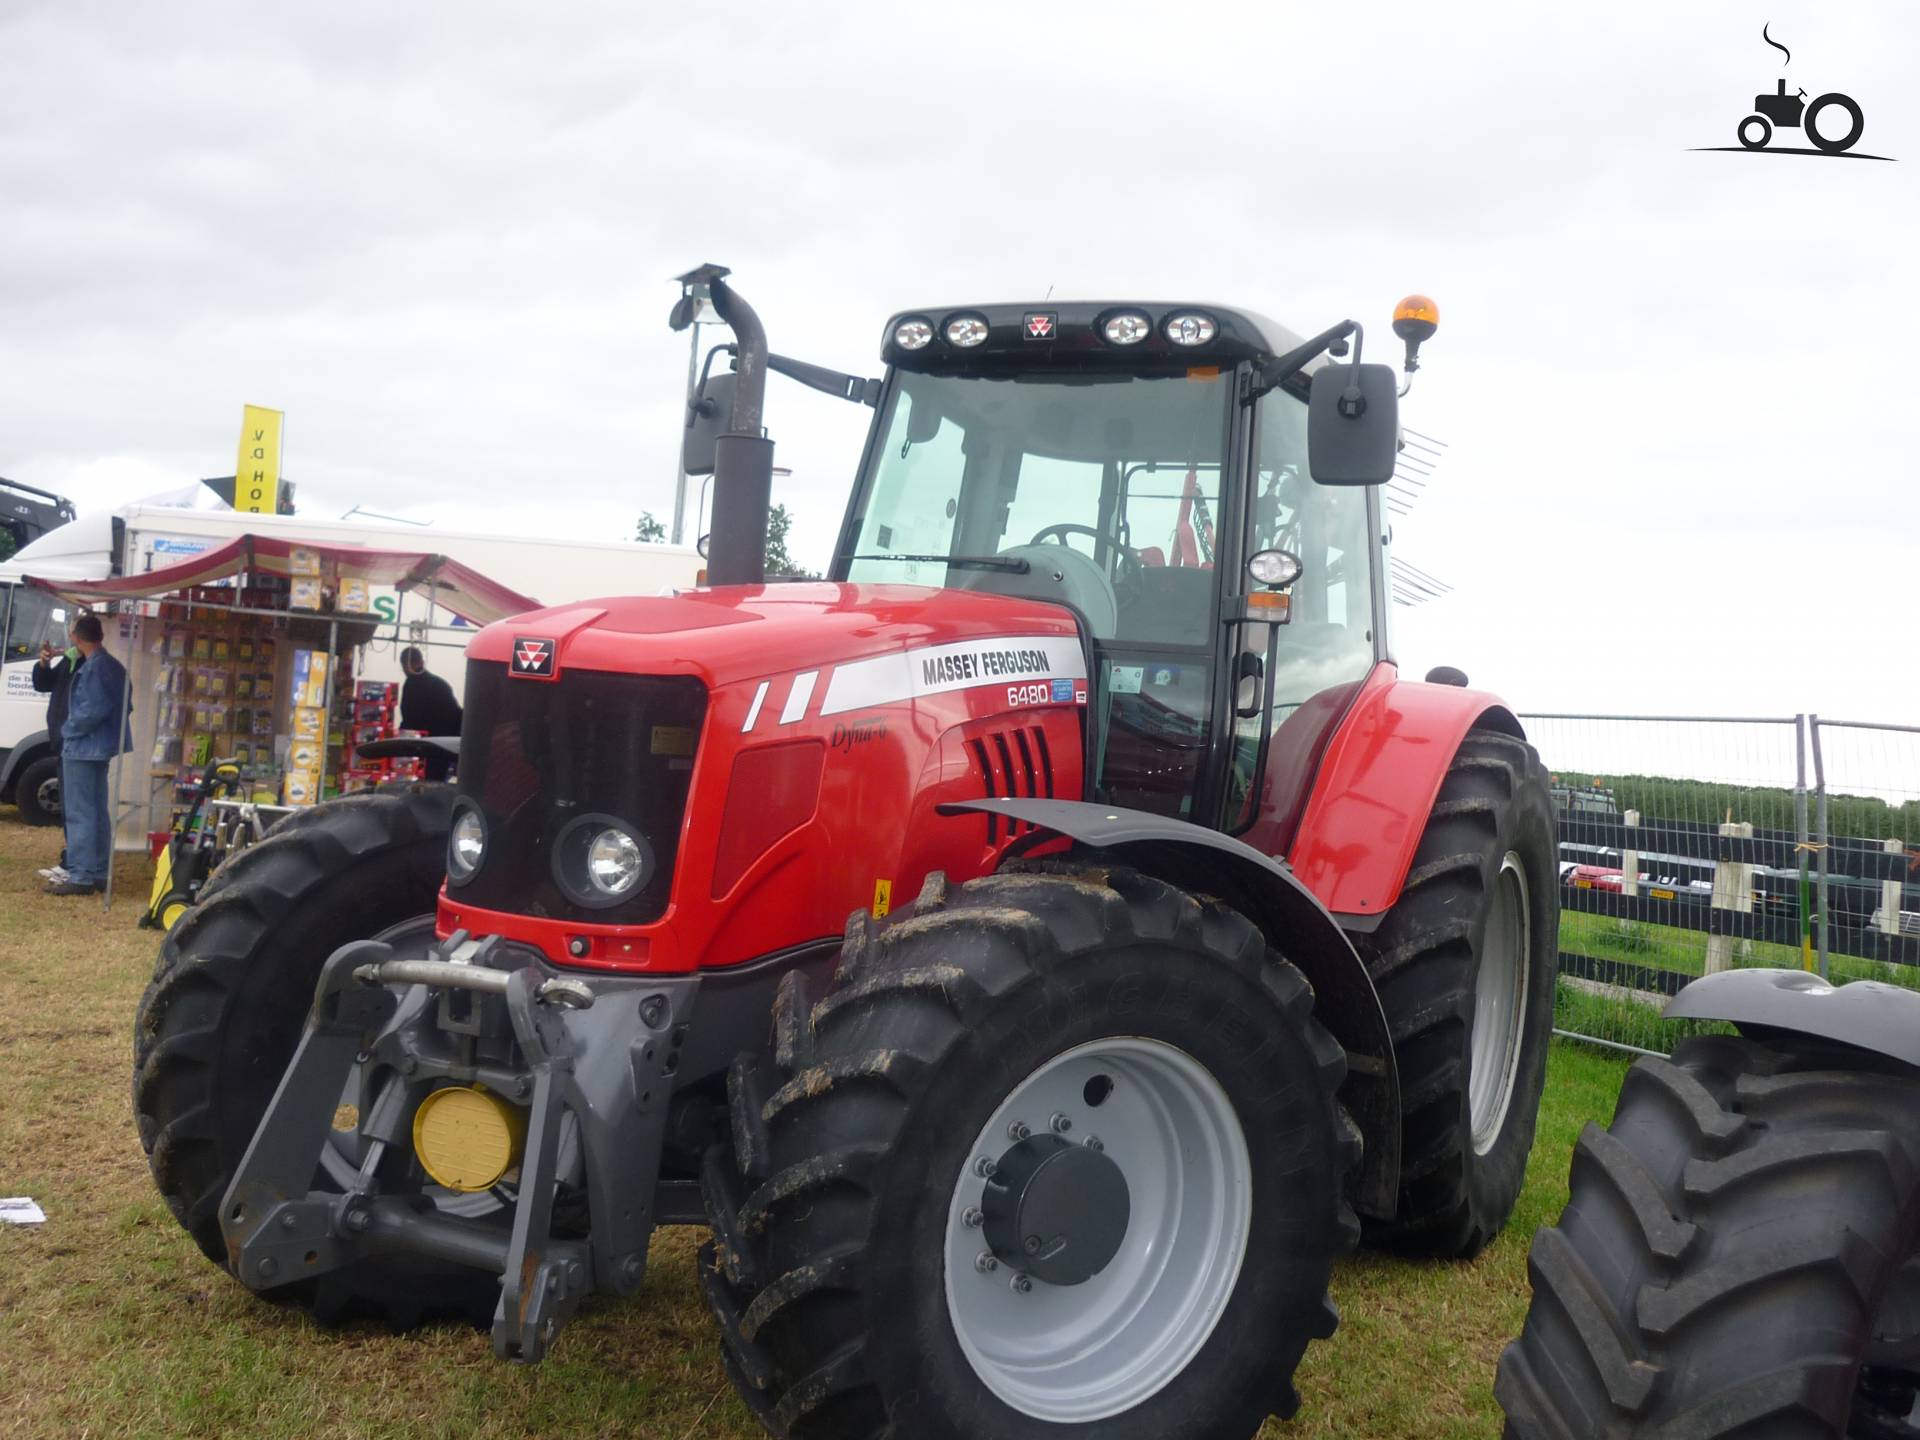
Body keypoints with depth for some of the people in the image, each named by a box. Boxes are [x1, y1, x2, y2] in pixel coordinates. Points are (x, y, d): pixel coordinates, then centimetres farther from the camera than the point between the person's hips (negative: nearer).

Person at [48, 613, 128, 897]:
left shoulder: (92, 667, -17)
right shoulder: (114, 666, 11)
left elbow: (94, 709, -24)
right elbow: (124, 706, 15)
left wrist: (68, 730, -10)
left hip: (83, 748, -10)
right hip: (102, 747, 10)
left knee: (79, 814, -6)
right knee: (98, 812, 14)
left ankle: (81, 877, -5)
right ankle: (99, 873, 19)